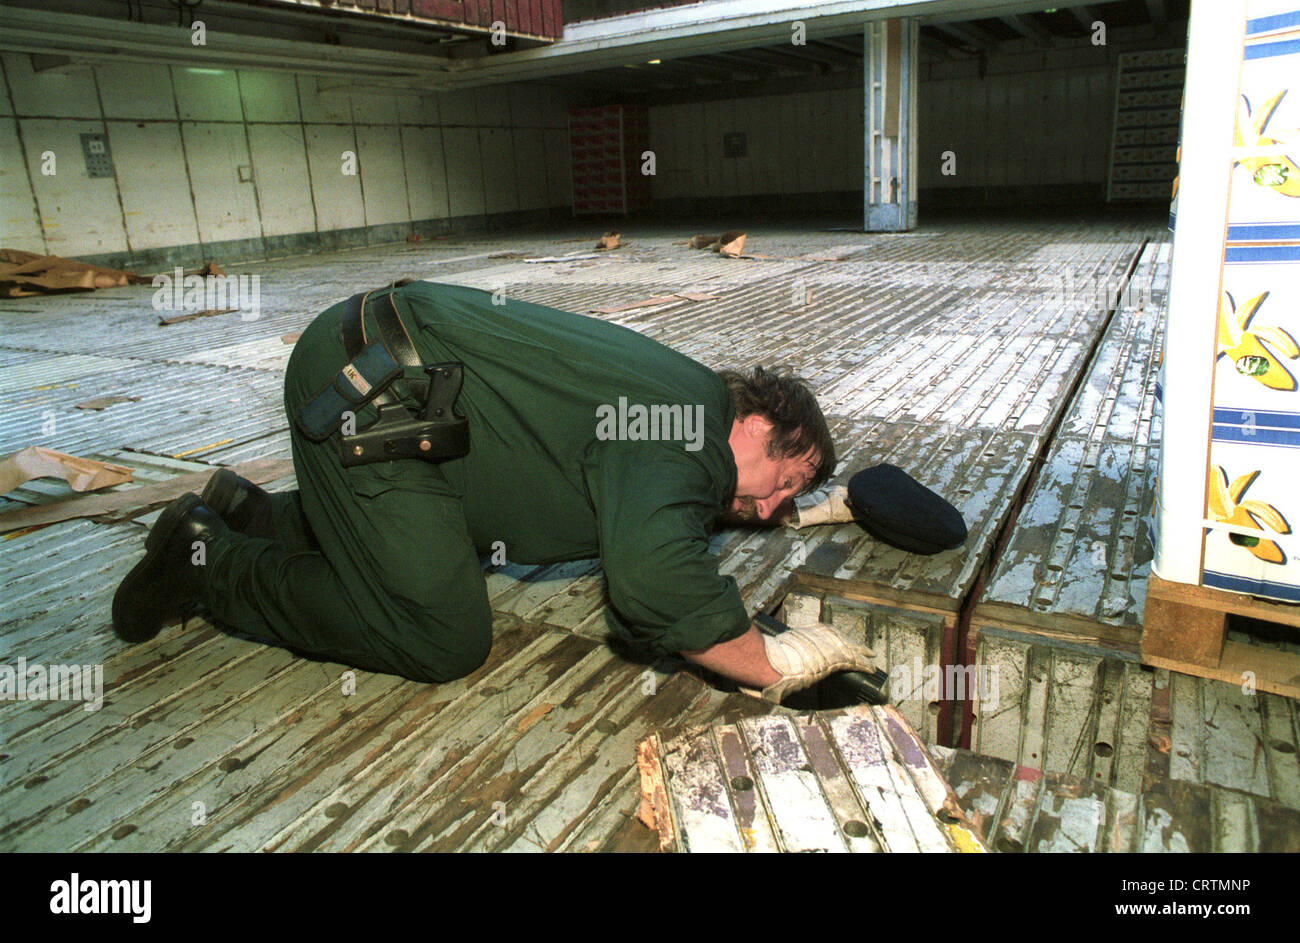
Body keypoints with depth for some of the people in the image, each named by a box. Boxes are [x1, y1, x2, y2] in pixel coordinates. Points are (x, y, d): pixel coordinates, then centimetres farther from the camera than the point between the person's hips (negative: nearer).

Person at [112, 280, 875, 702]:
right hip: (365, 387, -10)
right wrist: (771, 664, -21)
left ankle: (249, 513, 27)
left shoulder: (686, 390, 11)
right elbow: (652, 580, -36)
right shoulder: (685, 435, -19)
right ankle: (209, 560, 3)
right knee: (445, 637, -9)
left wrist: (816, 509, 26)